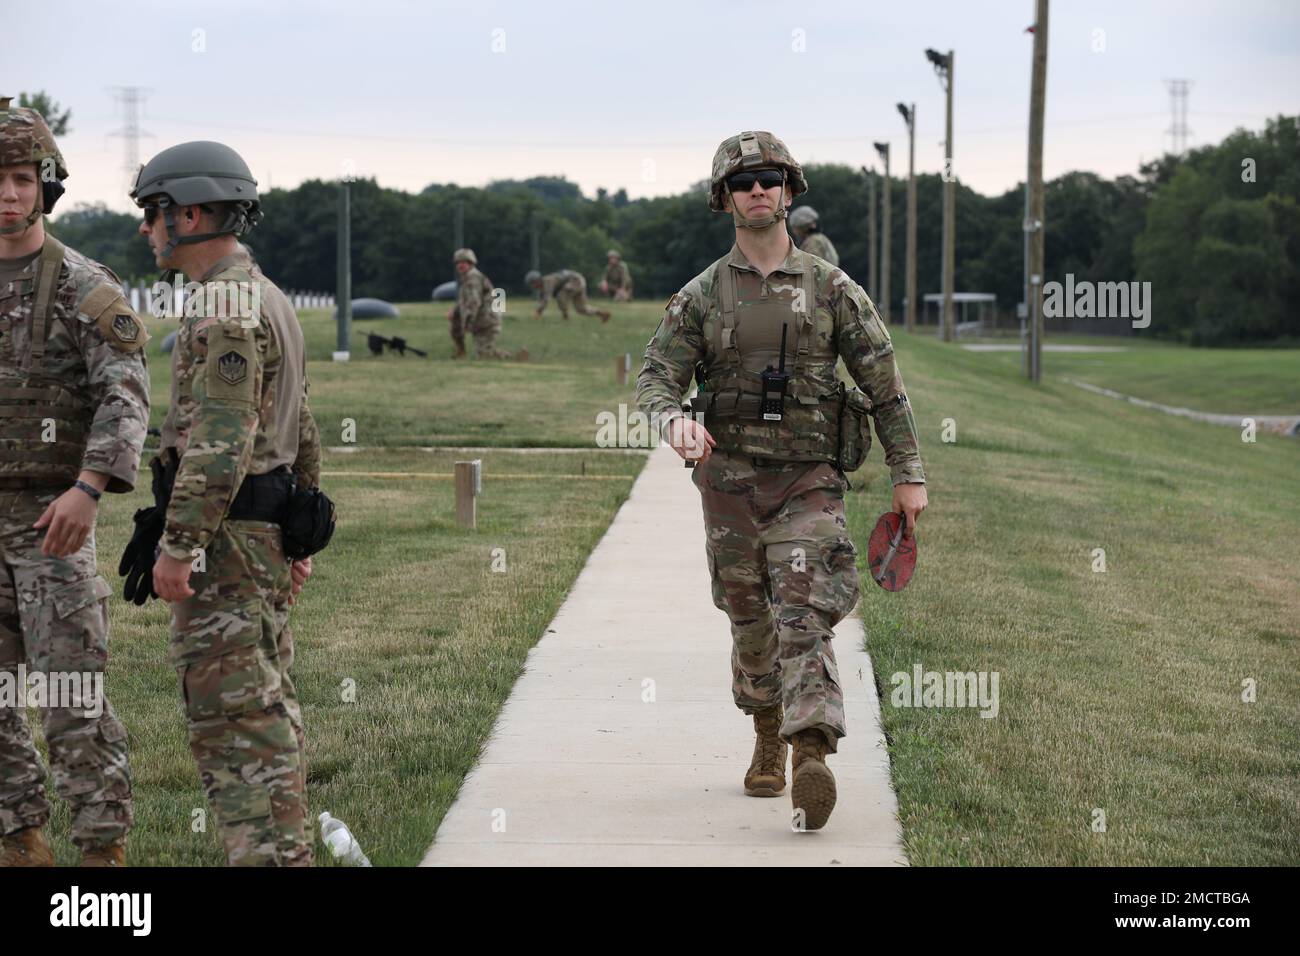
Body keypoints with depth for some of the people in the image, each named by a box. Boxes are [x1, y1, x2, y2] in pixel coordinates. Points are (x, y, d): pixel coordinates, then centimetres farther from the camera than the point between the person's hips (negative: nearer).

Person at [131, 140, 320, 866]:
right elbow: (303, 431, 20)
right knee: (268, 705, 13)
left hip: (225, 535, -10)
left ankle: (269, 855, -11)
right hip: (269, 531, 10)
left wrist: (178, 547, -23)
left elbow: (220, 442, -23)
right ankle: (286, 846, 18)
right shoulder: (270, 302, 16)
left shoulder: (226, 311, -16)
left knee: (231, 709, -9)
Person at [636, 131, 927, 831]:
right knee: (751, 621, 12)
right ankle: (768, 741, 34)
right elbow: (656, 377, 0)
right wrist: (675, 419, -24)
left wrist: (908, 474, 2)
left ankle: (812, 761, -29)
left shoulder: (831, 288, 1)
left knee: (802, 617, -17)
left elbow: (883, 384, 5)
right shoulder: (700, 296, 4)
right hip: (731, 480, 2)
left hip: (809, 482, -2)